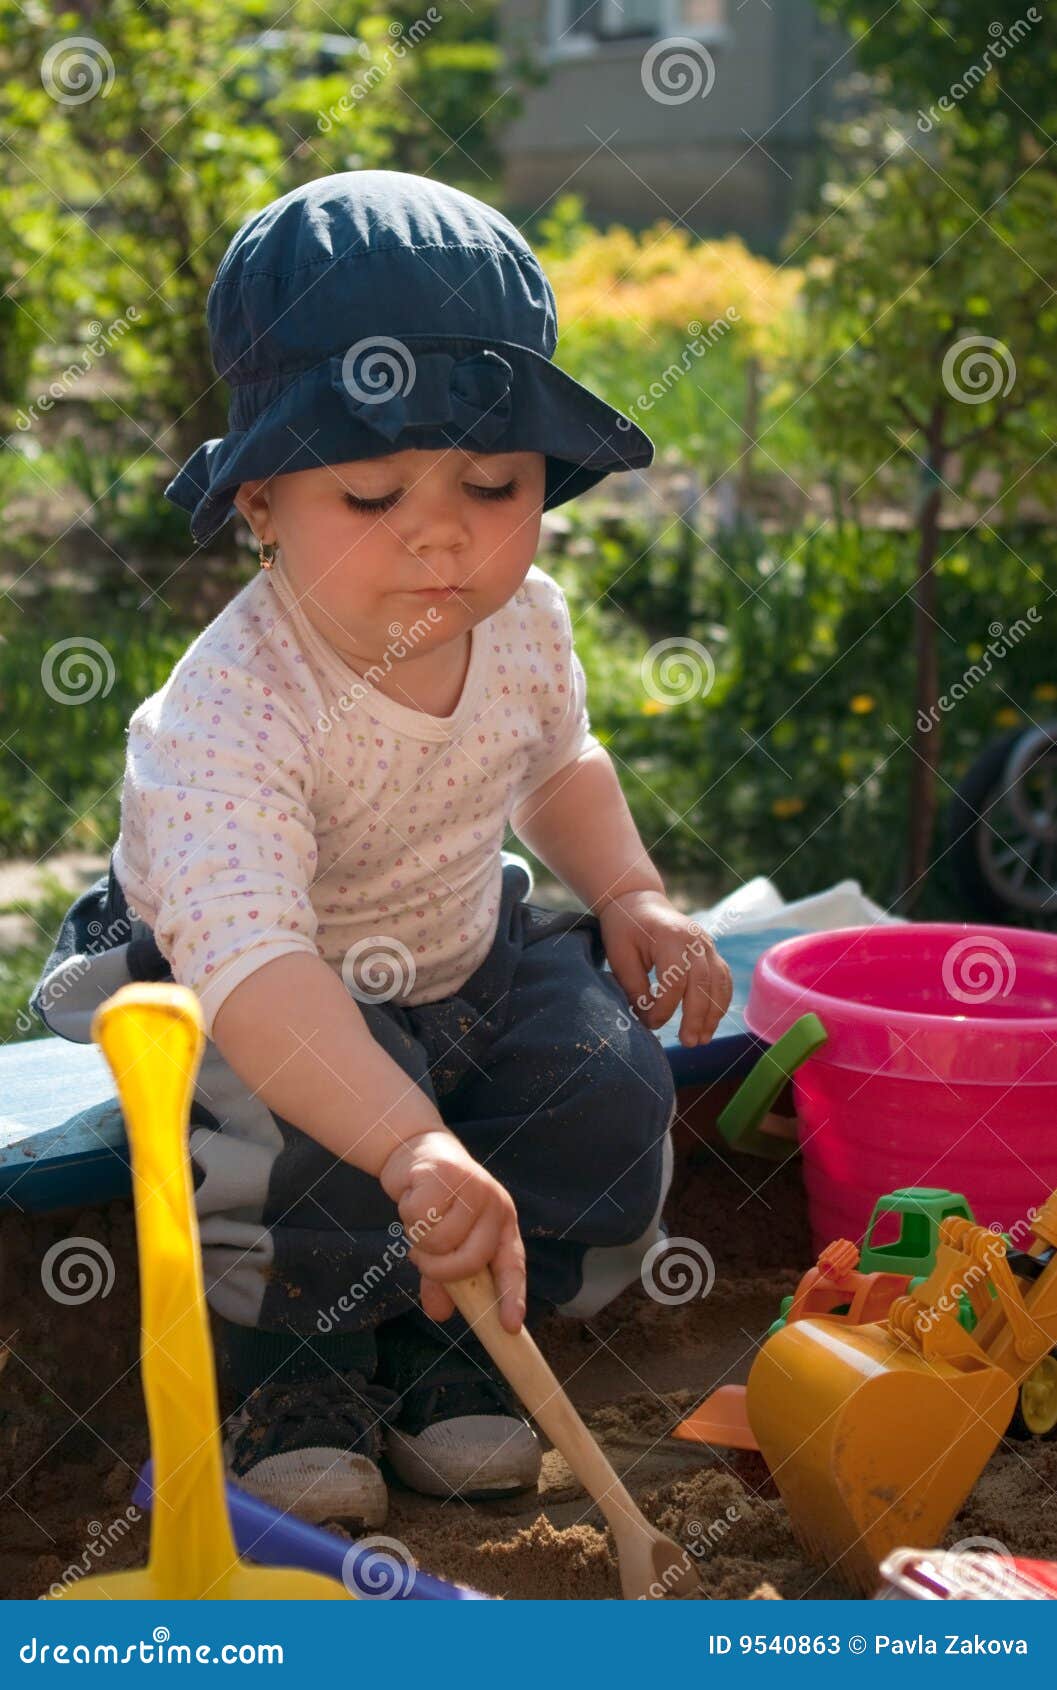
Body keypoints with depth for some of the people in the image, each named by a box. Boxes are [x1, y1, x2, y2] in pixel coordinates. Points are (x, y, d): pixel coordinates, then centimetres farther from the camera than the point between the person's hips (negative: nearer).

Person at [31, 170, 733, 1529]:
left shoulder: (523, 626, -13)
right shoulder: (229, 714, -37)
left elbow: (560, 764, 12)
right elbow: (251, 963, -51)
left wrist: (629, 896, -5)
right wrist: (417, 1150, -63)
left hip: (463, 958, 6)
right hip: (230, 990, -5)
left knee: (610, 1090, -15)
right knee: (313, 1141, -33)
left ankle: (440, 1333, 8)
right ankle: (289, 1364, -1)